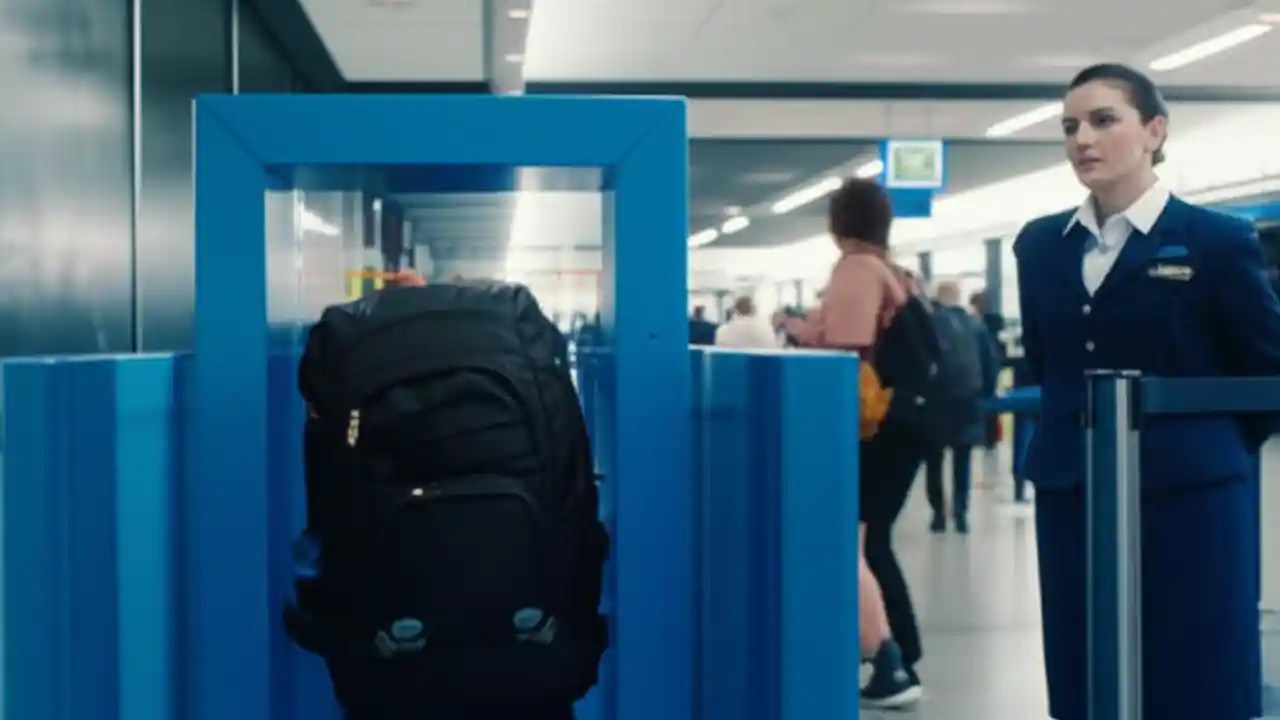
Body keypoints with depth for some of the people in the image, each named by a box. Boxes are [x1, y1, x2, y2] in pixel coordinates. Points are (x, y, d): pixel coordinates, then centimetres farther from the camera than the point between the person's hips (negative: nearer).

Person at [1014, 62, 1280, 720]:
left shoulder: (1218, 240, -6)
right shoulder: (1039, 245, 9)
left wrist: (1201, 447, 6)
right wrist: (1081, 433, 13)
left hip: (1188, 497, -4)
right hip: (1072, 498, 5)